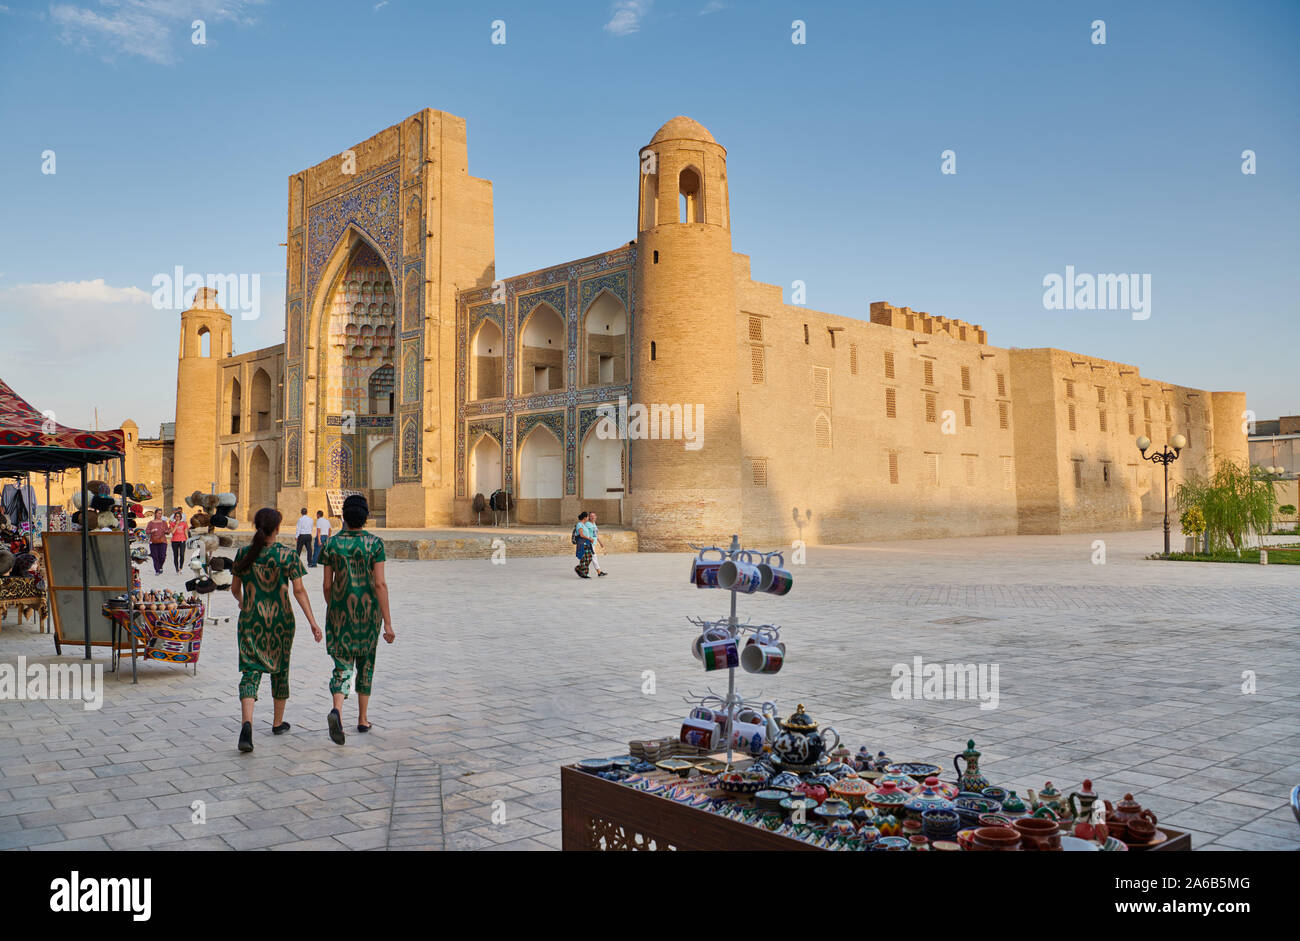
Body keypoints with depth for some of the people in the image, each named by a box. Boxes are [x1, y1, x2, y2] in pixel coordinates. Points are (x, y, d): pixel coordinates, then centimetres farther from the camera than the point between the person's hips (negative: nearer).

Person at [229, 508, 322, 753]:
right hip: (281, 619, -1)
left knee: (251, 670, 0)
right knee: (280, 668, 15)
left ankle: (247, 722, -22)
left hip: (251, 619, 1)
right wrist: (312, 622, -7)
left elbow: (235, 589, 9)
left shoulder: (244, 554, -1)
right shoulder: (289, 555, -8)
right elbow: (299, 590, -10)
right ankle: (278, 722, 29)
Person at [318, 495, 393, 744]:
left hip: (340, 609, 1)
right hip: (368, 610, 0)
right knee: (366, 663, 16)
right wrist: (388, 622, -9)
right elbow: (380, 584, -12)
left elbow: (327, 585, 2)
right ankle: (362, 719, 24)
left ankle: (337, 710, -25)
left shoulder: (332, 544, -2)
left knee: (343, 665, 2)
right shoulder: (374, 544, -7)